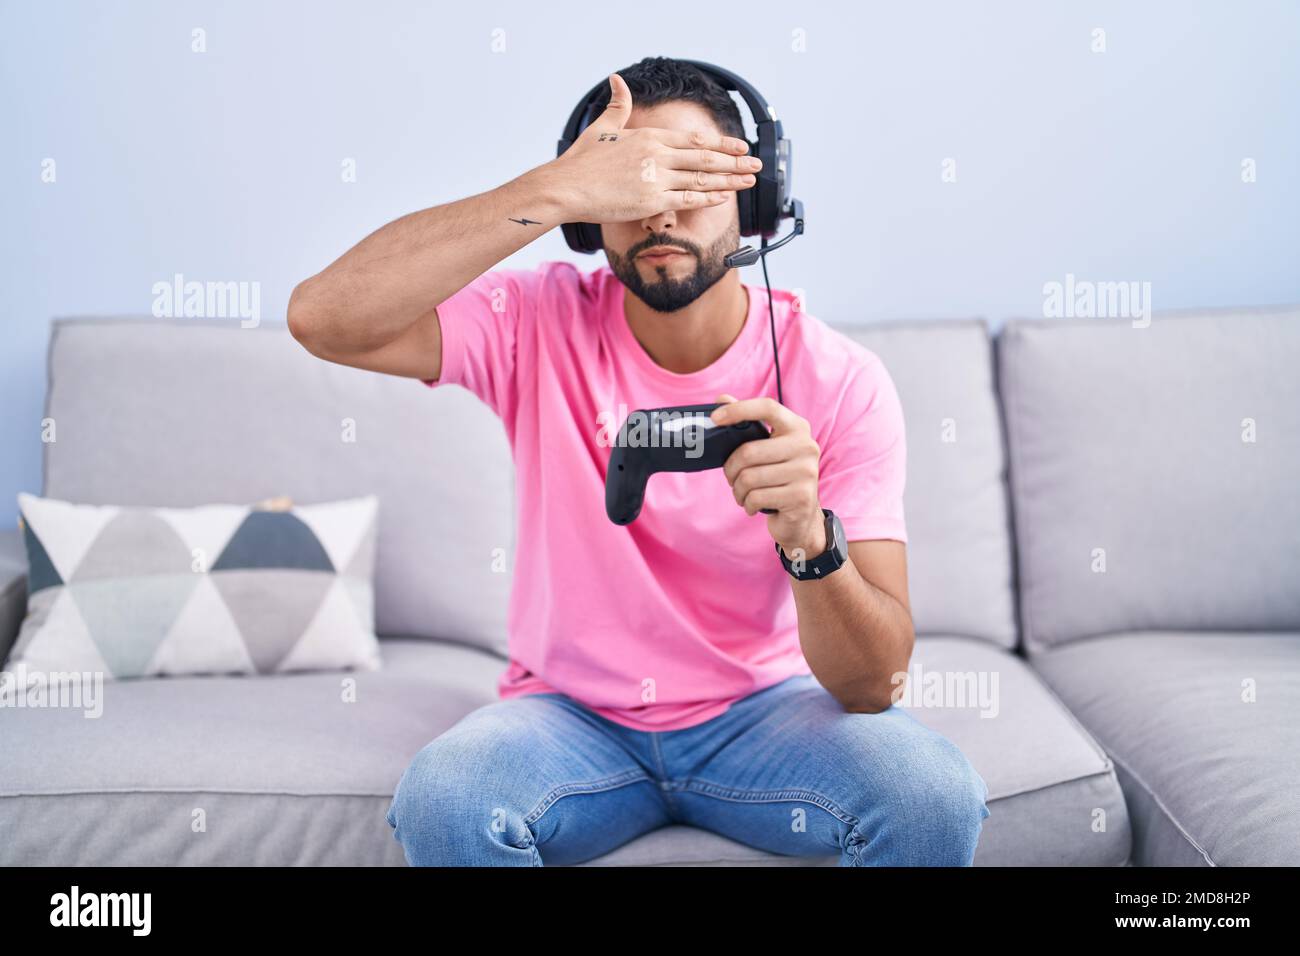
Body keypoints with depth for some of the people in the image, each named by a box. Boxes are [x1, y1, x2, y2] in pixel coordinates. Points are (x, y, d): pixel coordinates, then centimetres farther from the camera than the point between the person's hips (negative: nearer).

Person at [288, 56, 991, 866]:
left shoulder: (840, 381, -14)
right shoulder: (541, 322, -10)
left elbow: (877, 682, -18)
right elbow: (323, 316, -28)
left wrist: (808, 535, -41)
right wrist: (554, 191, -33)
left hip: (760, 707, 0)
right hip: (573, 711, 0)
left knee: (937, 798, -28)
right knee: (440, 802, -31)